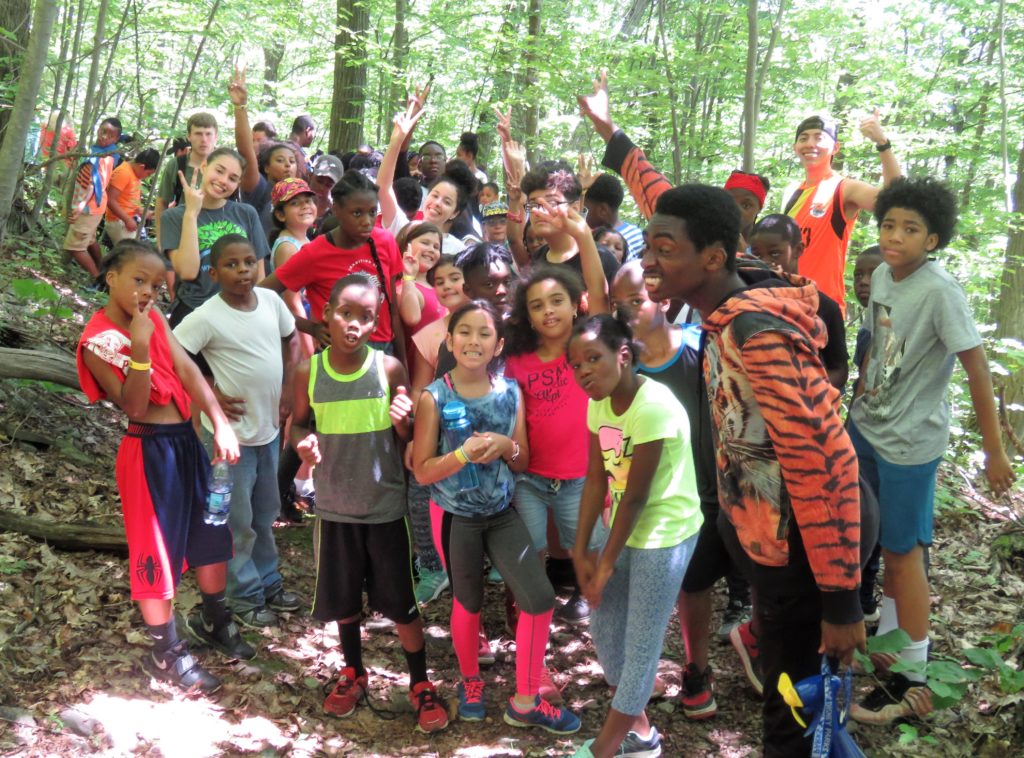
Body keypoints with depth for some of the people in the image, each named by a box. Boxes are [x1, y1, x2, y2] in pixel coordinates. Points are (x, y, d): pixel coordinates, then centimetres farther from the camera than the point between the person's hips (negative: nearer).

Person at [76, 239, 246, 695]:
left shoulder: (155, 319, 5)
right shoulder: (98, 339, -14)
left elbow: (188, 372, -5)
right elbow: (134, 405, -20)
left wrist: (221, 425, -15)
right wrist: (140, 348, -33)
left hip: (187, 440, 7)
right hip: (149, 450, -7)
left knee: (213, 533, 18)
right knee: (156, 550, 4)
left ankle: (214, 621, 41)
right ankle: (166, 652, 20)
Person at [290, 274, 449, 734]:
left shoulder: (390, 369, -12)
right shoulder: (308, 372, -9)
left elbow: (409, 441, -3)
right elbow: (300, 424, 7)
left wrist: (403, 423, -25)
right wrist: (303, 444, -16)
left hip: (386, 506, -2)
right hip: (334, 506, 2)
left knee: (402, 602, 7)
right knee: (342, 599, 18)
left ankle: (421, 685, 25)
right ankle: (353, 673, 40)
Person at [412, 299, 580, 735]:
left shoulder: (511, 392, -4)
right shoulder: (434, 398, -13)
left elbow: (524, 462, 3)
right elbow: (422, 471, -12)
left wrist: (506, 446, -20)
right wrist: (465, 453, -28)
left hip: (503, 512, 3)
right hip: (454, 516, -3)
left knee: (540, 599, -5)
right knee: (468, 603, 14)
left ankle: (525, 702, 13)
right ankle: (471, 684, 43)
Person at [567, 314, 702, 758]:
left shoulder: (653, 406, -26)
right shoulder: (598, 404, -2)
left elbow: (636, 496, -22)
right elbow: (596, 480, 0)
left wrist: (607, 561, -14)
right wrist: (581, 550, -2)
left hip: (665, 534, -8)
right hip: (625, 529, 8)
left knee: (641, 641, 5)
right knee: (604, 628, 16)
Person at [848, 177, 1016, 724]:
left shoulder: (939, 291, -21)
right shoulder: (881, 276, 0)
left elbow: (977, 368, -18)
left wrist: (994, 450, -15)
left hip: (909, 443, -7)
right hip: (865, 428, 7)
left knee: (902, 552, 2)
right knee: (882, 544, 19)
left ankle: (913, 682, 14)